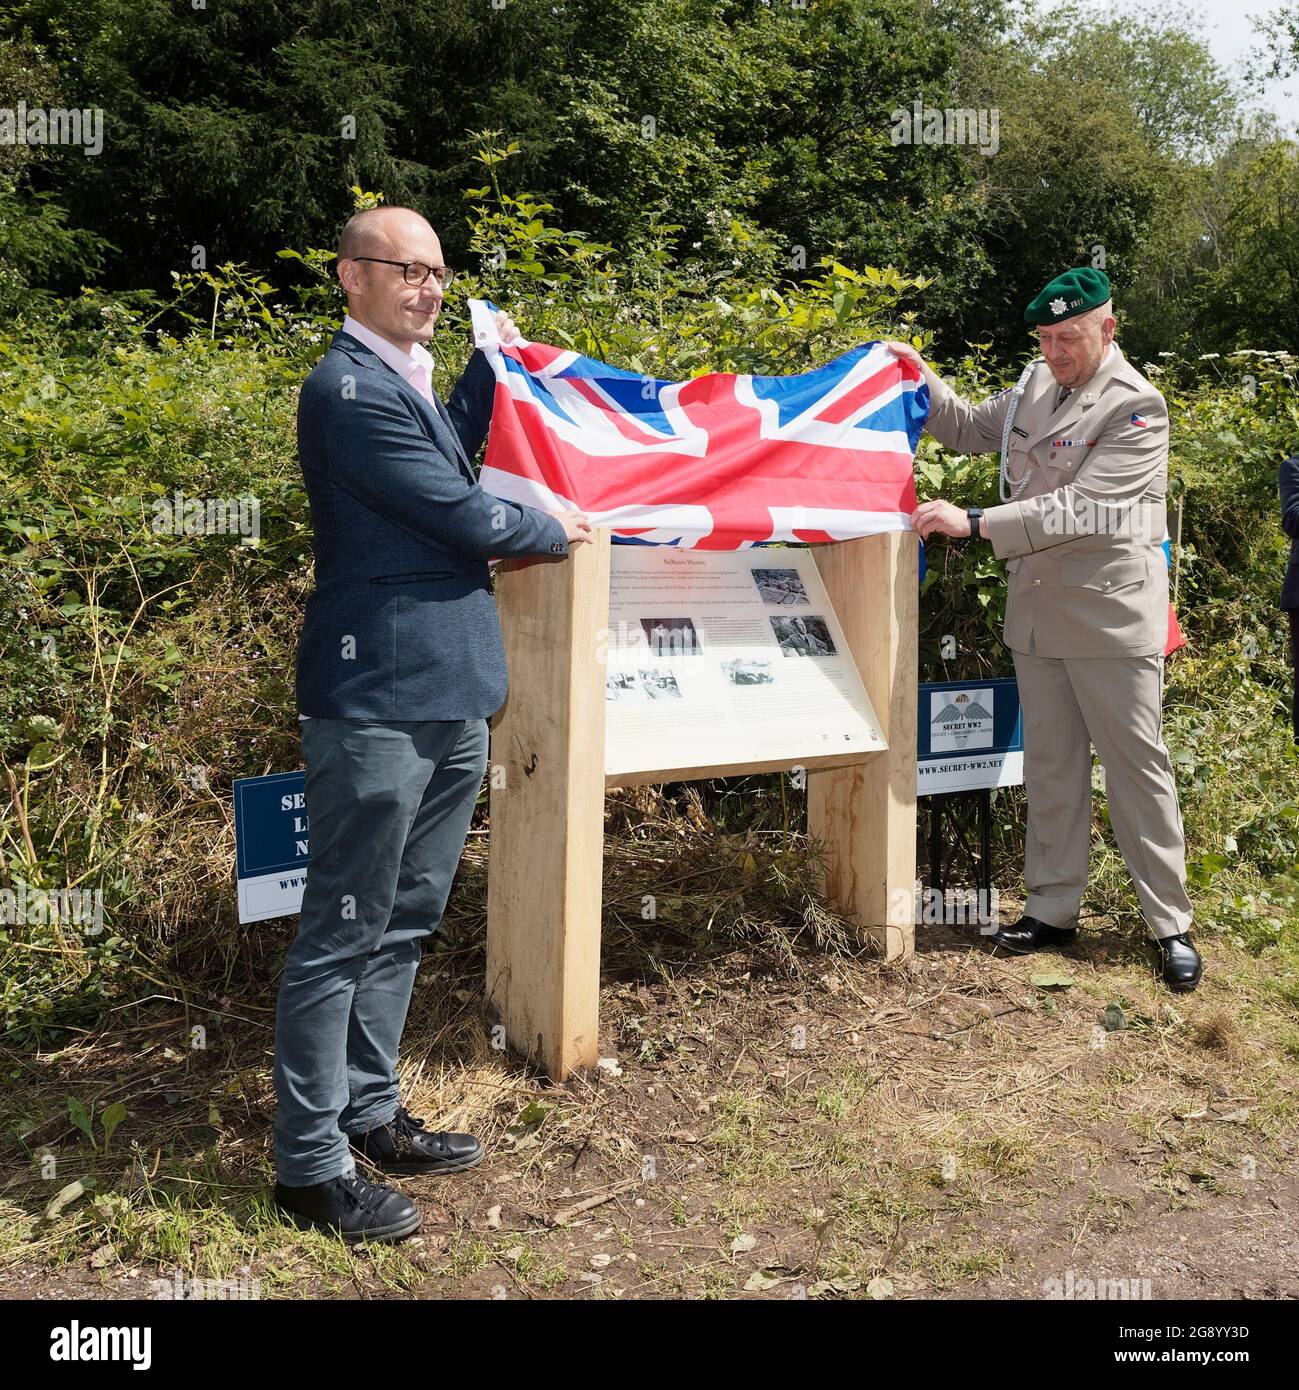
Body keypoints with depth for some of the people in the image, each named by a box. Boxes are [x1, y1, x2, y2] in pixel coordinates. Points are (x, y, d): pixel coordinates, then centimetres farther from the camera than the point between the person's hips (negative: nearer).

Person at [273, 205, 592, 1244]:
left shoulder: (405, 379, 16)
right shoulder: (350, 388, -15)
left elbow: (455, 454, 32)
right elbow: (465, 519, -16)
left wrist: (491, 362, 25)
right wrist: (552, 531, 2)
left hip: (448, 697, 10)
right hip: (380, 701, -10)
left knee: (403, 924, 17)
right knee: (344, 933, -1)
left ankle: (370, 1115, 31)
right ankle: (310, 1165, 11)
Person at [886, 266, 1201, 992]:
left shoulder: (1136, 406, -13)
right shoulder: (1037, 384, 8)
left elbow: (1077, 510, -21)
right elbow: (972, 429, 23)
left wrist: (972, 522, -23)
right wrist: (923, 377, 7)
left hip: (1110, 617, -6)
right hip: (1038, 612, 7)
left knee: (1139, 768, 2)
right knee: (1052, 766, 13)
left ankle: (1172, 925, 14)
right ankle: (1054, 910, 24)